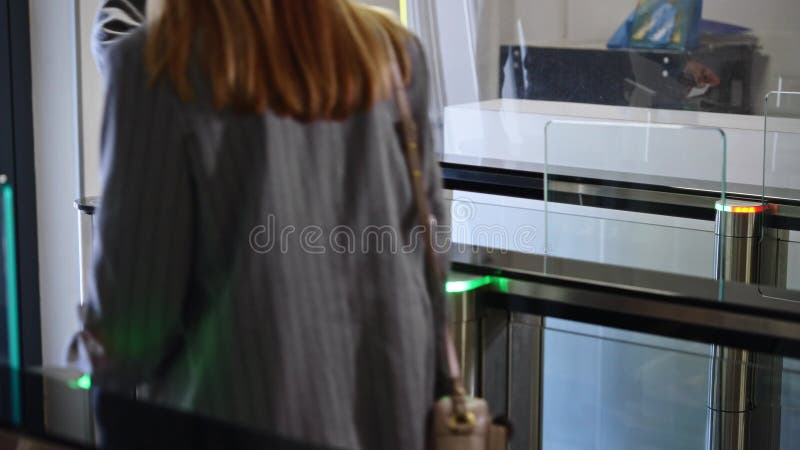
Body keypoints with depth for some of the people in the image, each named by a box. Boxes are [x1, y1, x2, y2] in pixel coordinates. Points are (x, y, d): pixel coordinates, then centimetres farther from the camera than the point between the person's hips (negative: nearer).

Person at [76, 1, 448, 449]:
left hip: (247, 412, -4)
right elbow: (428, 242, 6)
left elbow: (136, 283, -10)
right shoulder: (393, 49, 1)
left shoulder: (158, 64, -12)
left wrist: (103, 355, 12)